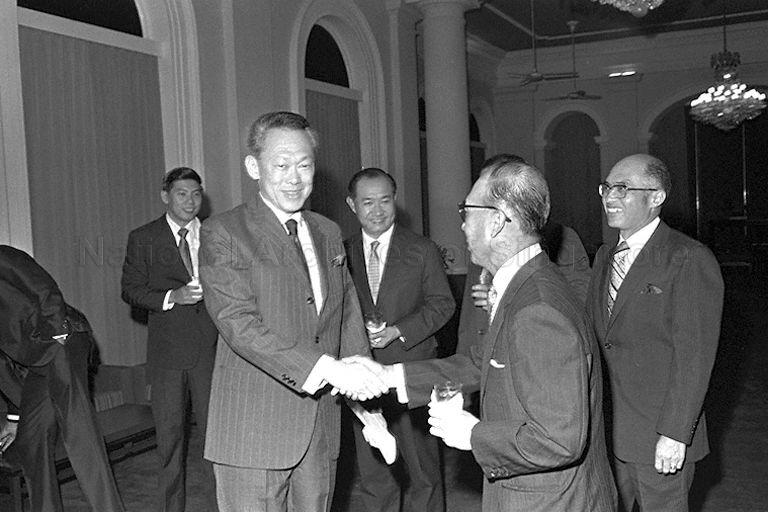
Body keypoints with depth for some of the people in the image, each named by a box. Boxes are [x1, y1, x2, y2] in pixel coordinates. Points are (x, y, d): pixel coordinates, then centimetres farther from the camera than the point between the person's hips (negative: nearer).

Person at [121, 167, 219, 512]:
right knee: (170, 432, 7)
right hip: (168, 349, -1)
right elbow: (130, 290, 1)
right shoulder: (143, 239, 4)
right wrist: (171, 297, -13)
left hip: (211, 345, 1)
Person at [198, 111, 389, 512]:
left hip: (321, 427, 6)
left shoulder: (329, 233, 13)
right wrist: (325, 368, -26)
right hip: (253, 431, -5)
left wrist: (368, 402, 1)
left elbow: (348, 318, 14)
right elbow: (238, 324, -18)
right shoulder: (223, 233, -7)